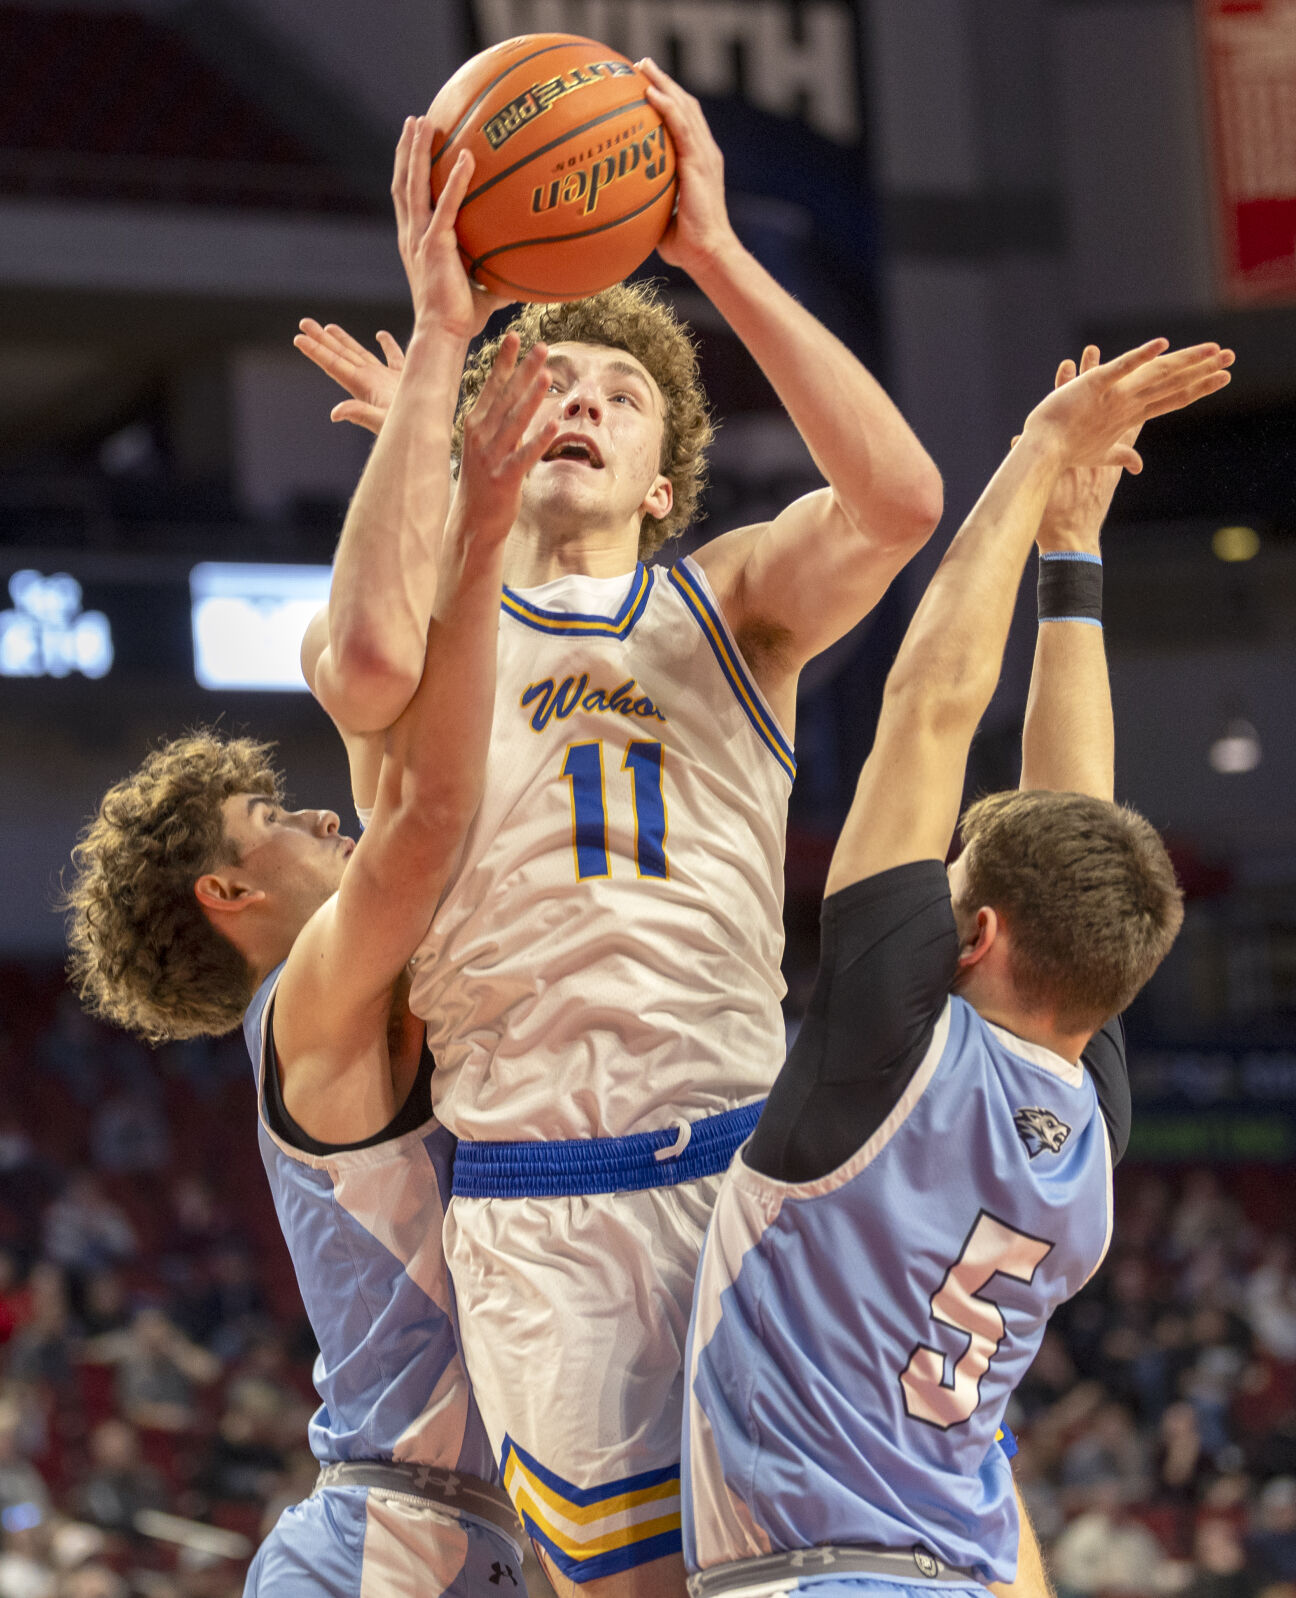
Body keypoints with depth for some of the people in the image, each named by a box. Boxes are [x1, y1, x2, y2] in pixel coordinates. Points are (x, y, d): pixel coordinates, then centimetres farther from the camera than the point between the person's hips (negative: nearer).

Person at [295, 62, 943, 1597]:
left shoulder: (731, 600, 14)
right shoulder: (435, 620, 10)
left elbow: (899, 501, -8)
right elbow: (371, 659, -18)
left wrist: (717, 255, -11)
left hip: (742, 1165, 1)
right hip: (536, 1208, -1)